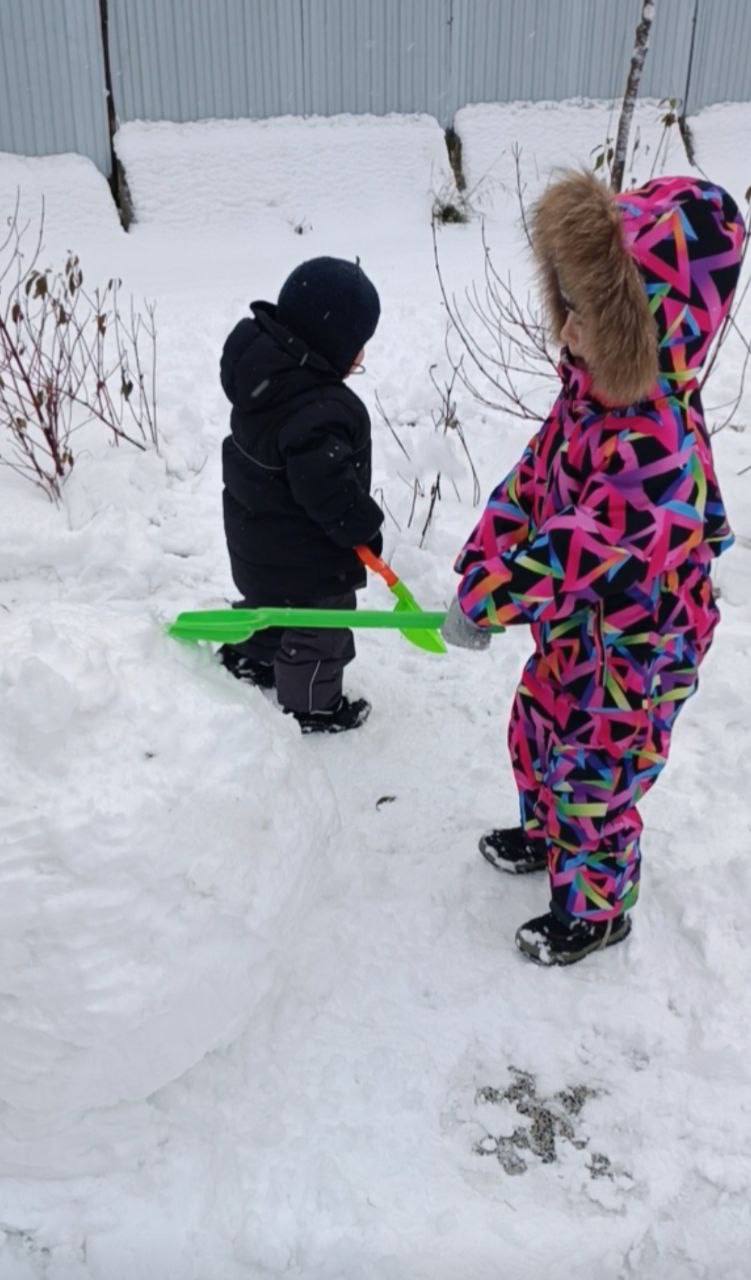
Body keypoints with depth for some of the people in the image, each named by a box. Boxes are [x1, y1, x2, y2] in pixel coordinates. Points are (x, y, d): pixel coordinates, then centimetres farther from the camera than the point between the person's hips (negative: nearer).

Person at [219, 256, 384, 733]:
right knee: (320, 629, 11)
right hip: (308, 555, -9)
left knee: (273, 605, 32)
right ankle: (313, 708, 29)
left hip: (259, 538, 9)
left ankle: (246, 658, 52)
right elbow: (327, 486, -33)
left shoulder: (264, 373, -4)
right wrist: (364, 528, -16)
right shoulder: (319, 411, -34)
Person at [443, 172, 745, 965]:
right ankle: (545, 835, 57)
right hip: (573, 632, 9)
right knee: (534, 735, 28)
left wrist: (484, 604, -24)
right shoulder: (591, 394, -7)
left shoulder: (658, 448, -37)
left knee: (591, 781, 10)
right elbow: (528, 485, -2)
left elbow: (578, 556, -35)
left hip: (629, 655, -9)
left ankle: (595, 910, 37)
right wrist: (478, 573, -10)